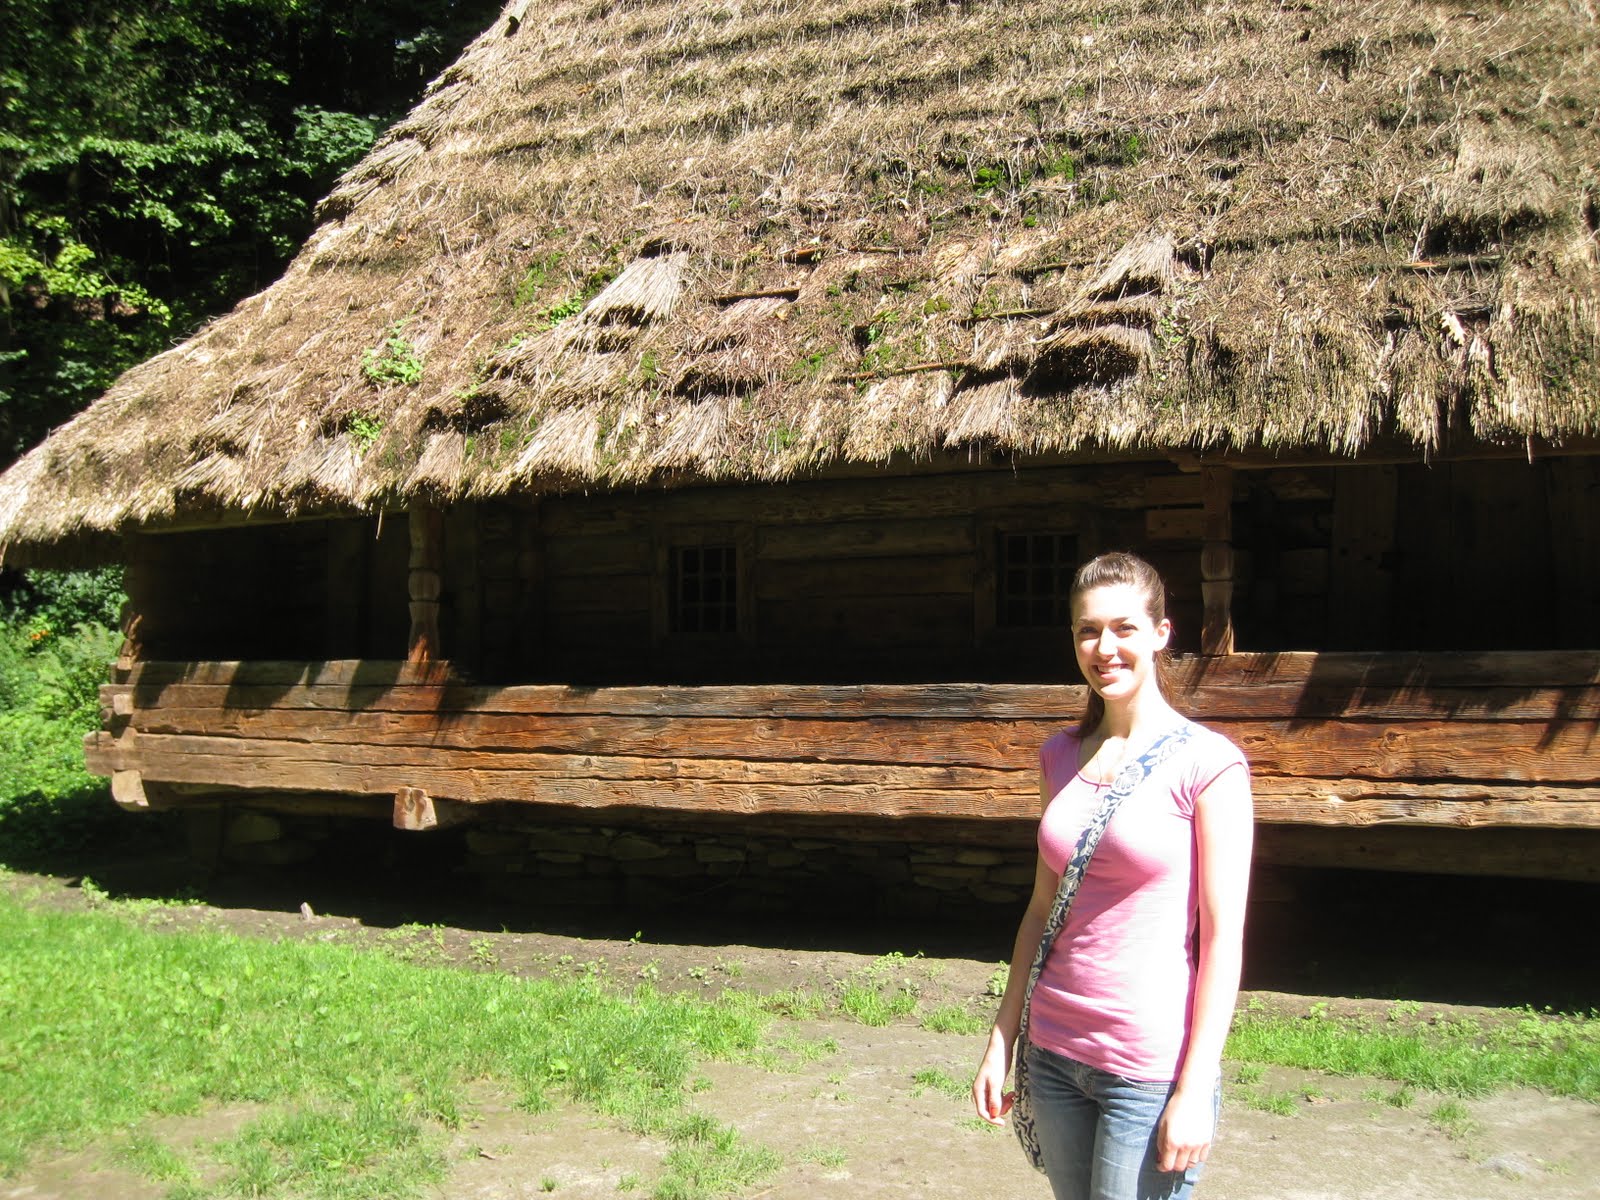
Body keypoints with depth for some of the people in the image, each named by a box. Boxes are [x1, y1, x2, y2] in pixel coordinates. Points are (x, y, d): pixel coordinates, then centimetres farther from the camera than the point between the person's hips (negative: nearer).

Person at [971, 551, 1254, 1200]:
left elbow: (1223, 937, -11)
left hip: (1152, 1071, -5)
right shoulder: (1061, 756, 6)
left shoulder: (1207, 763, -10)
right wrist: (1001, 1040, 10)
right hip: (1054, 1053, 5)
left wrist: (1196, 1091, -13)